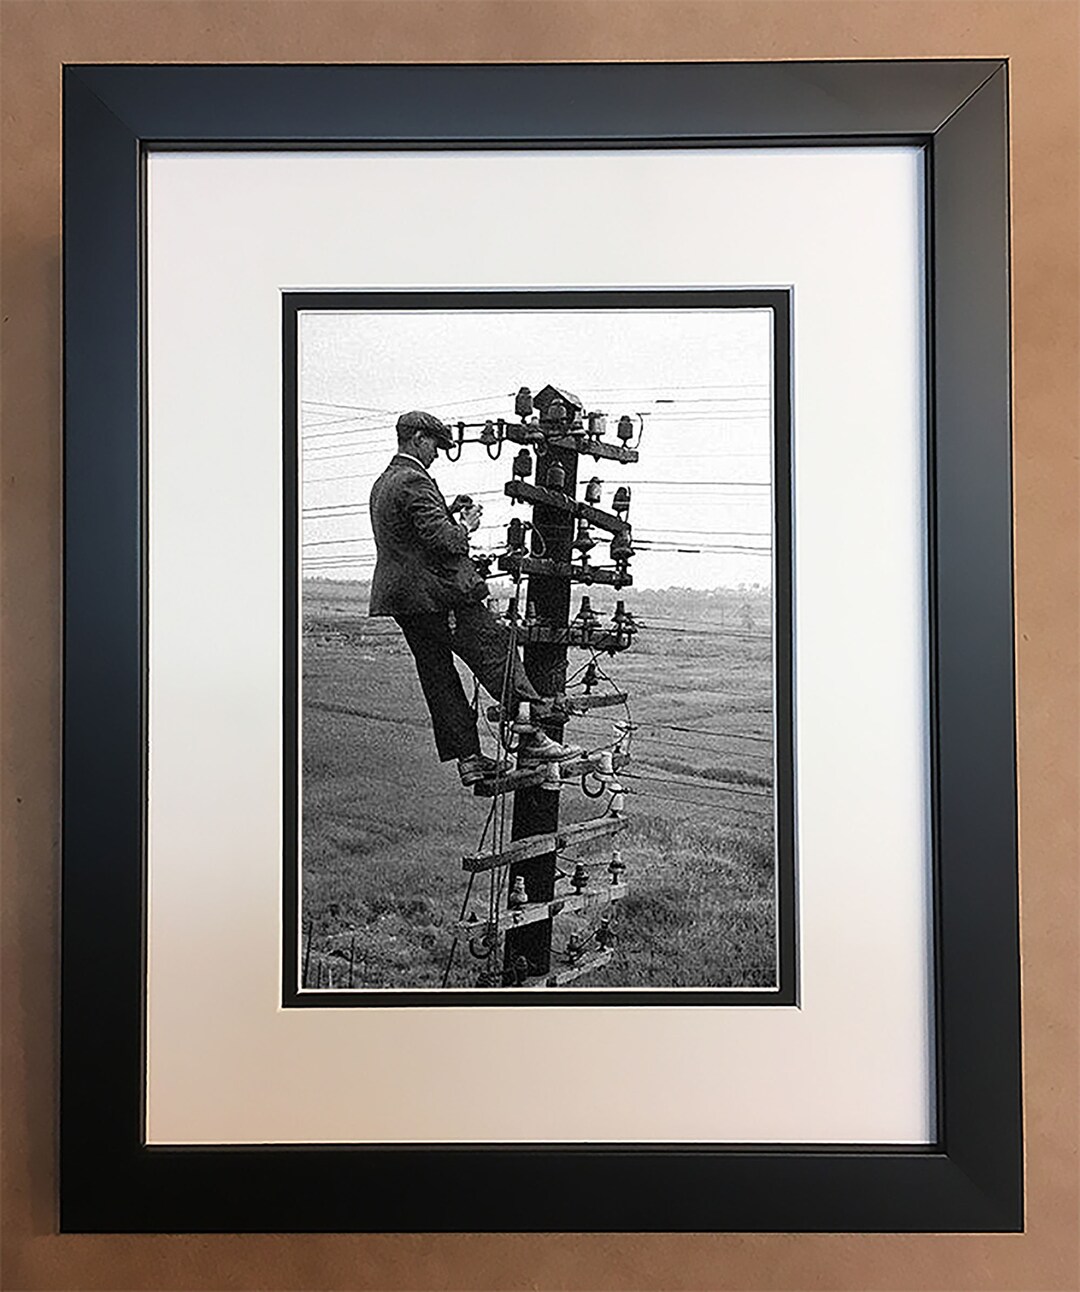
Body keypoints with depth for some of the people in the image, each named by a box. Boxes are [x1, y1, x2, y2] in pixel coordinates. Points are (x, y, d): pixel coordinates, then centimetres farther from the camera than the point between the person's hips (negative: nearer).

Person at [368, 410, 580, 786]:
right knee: (498, 655, -3)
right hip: (441, 594, -10)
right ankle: (531, 738, 0)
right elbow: (442, 541, -22)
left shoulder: (382, 484, 18)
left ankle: (468, 758, 14)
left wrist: (448, 514, 15)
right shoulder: (415, 483, -14)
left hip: (403, 599, 10)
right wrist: (465, 526, -3)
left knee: (439, 677, 10)